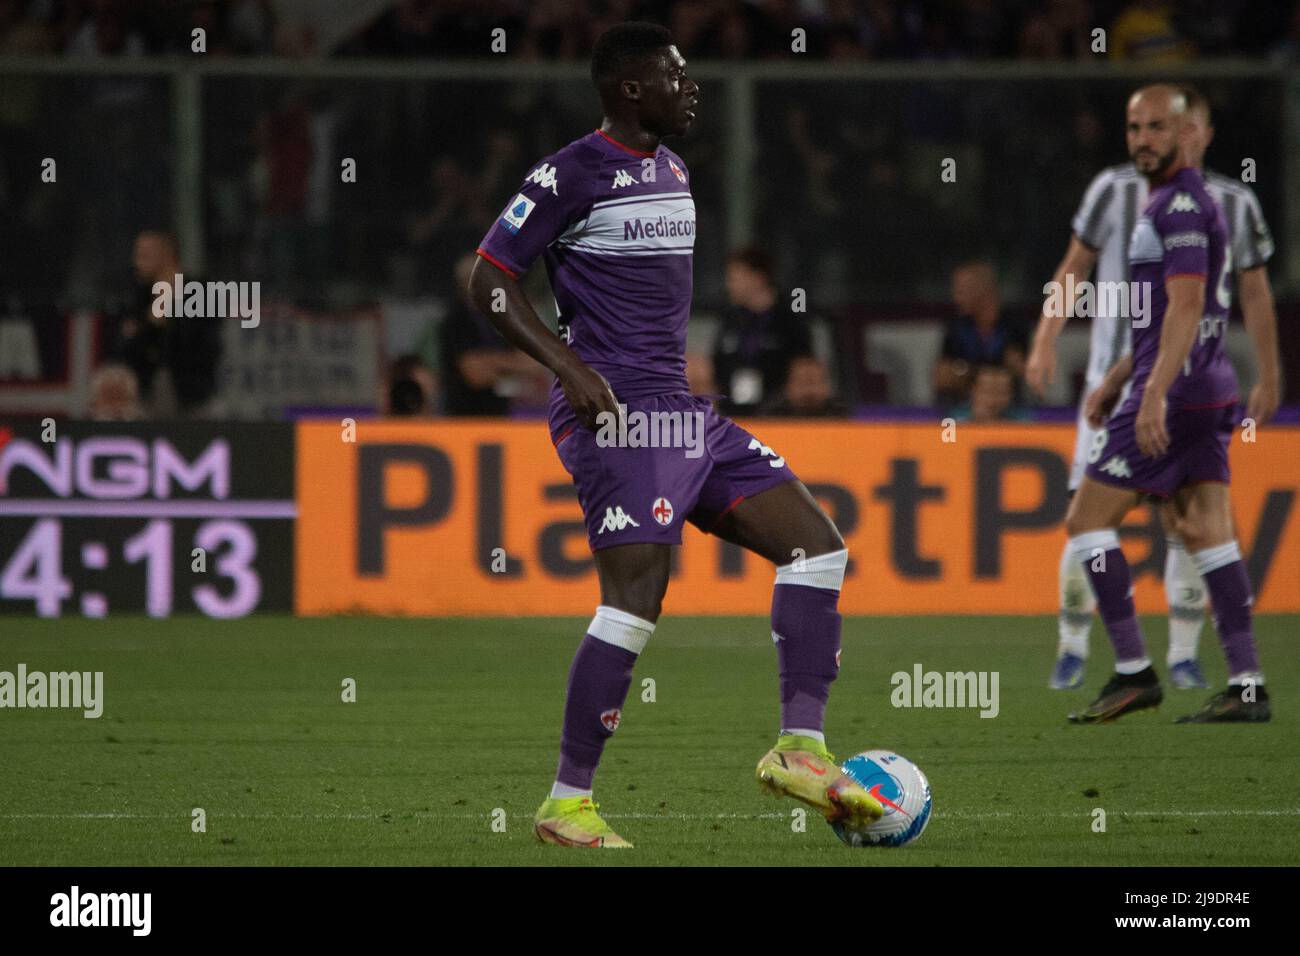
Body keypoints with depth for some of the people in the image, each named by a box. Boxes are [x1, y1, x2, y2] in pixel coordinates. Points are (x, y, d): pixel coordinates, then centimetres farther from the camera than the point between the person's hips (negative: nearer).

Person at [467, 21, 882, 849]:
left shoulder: (675, 172, 18)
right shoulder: (572, 175, -8)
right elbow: (490, 281, -10)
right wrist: (568, 364, -20)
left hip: (682, 408, 9)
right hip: (615, 411, -9)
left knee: (818, 543, 0)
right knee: (639, 594, -16)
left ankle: (800, 748, -3)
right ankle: (567, 805, -8)